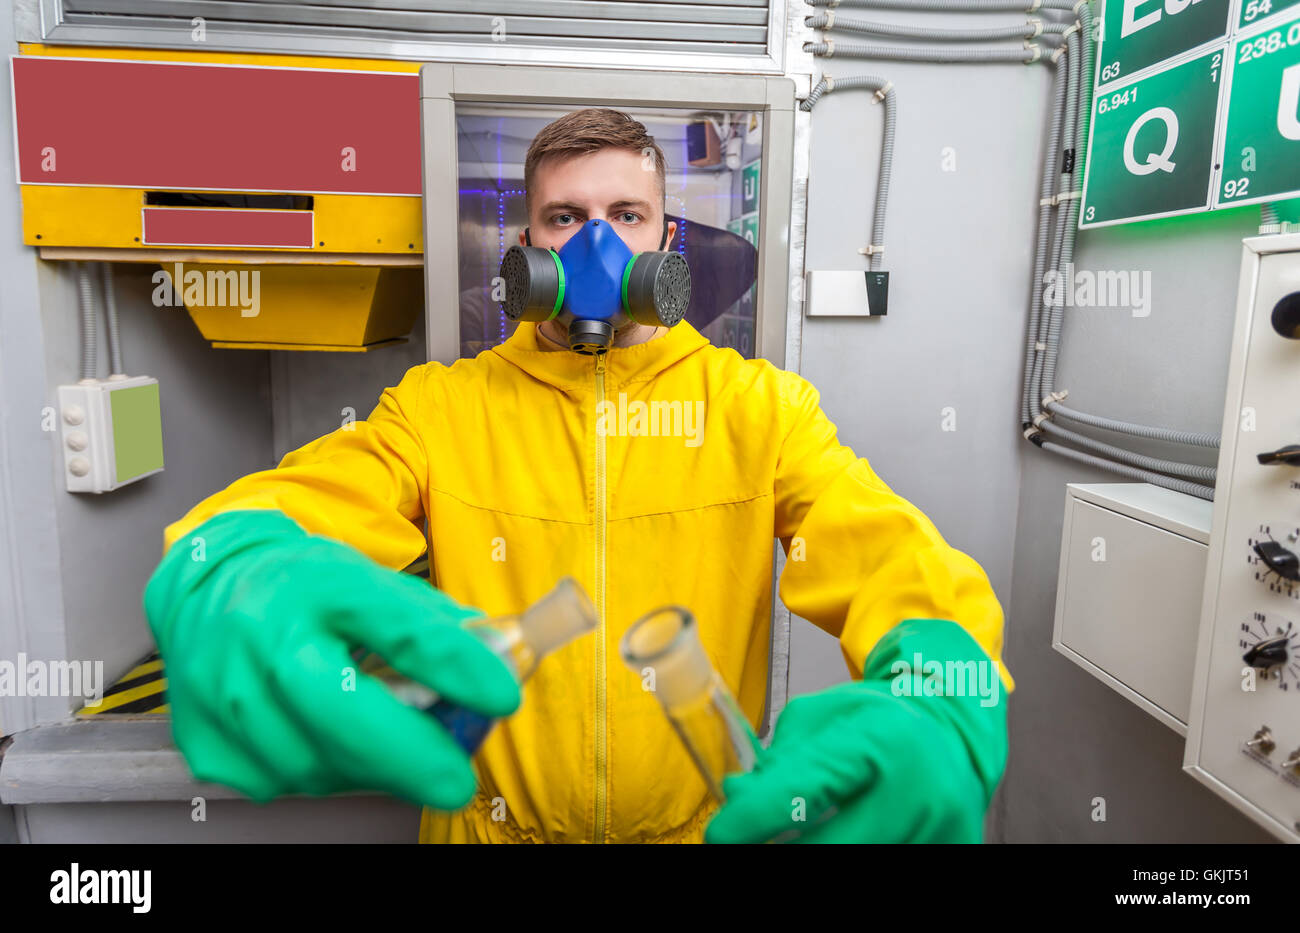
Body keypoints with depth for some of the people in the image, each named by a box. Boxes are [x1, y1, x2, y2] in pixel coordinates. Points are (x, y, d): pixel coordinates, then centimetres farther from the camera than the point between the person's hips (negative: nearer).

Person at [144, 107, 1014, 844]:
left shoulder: (759, 406, -7)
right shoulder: (438, 406, -5)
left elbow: (883, 548, -18)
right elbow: (305, 501, -19)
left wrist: (943, 687, -40)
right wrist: (235, 573, -44)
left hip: (710, 822, 0)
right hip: (488, 820, 1)